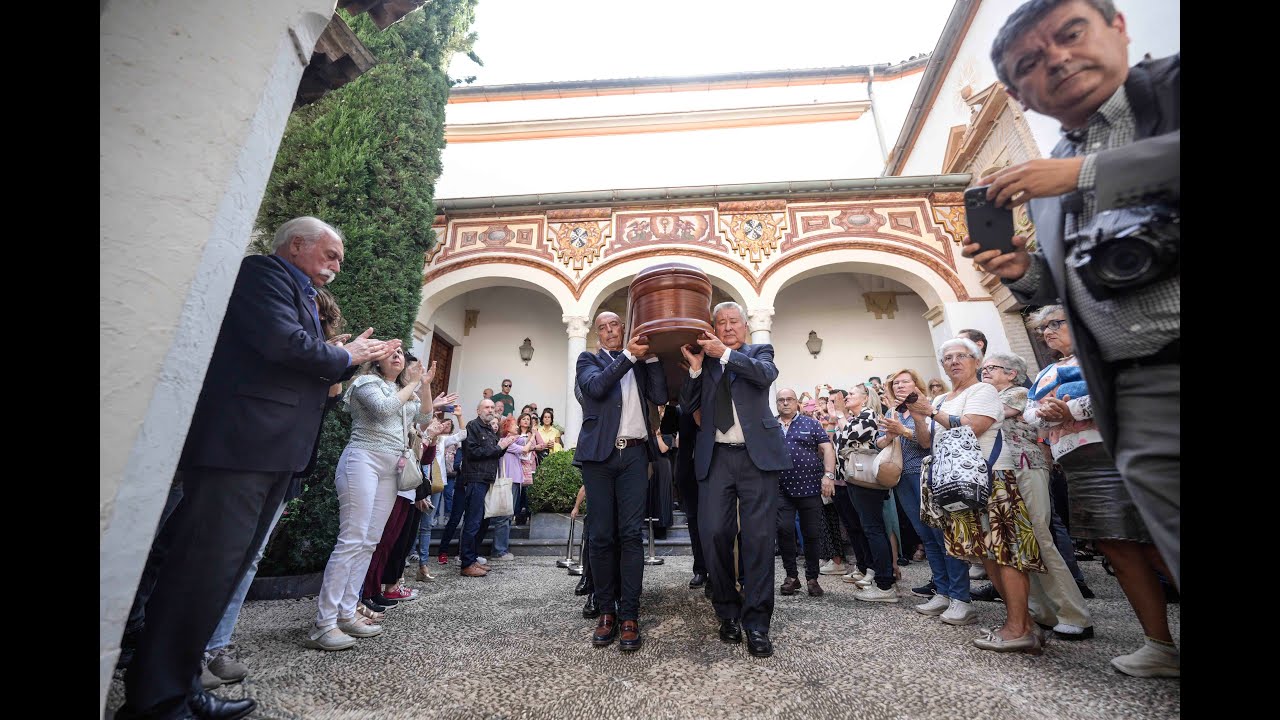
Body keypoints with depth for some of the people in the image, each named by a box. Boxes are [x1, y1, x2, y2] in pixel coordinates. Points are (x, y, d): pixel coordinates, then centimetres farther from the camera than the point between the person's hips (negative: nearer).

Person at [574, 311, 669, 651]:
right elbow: (596, 386, -10)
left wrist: (651, 356, -3)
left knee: (630, 534, -1)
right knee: (602, 536, 3)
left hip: (634, 455, 1)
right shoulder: (588, 359, 12)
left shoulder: (641, 363, 17)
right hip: (599, 454, -1)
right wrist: (629, 355, -15)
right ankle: (606, 611, 16)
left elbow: (660, 397, 2)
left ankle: (629, 615, 8)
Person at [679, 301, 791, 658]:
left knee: (758, 538, -1)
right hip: (716, 457, 2)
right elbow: (689, 404, 5)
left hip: (757, 454, -1)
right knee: (714, 535, -1)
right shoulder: (705, 359, 14)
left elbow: (767, 373, -12)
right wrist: (695, 366, -8)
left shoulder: (760, 351, 12)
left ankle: (756, 622, 12)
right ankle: (728, 612, 20)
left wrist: (725, 353, -19)